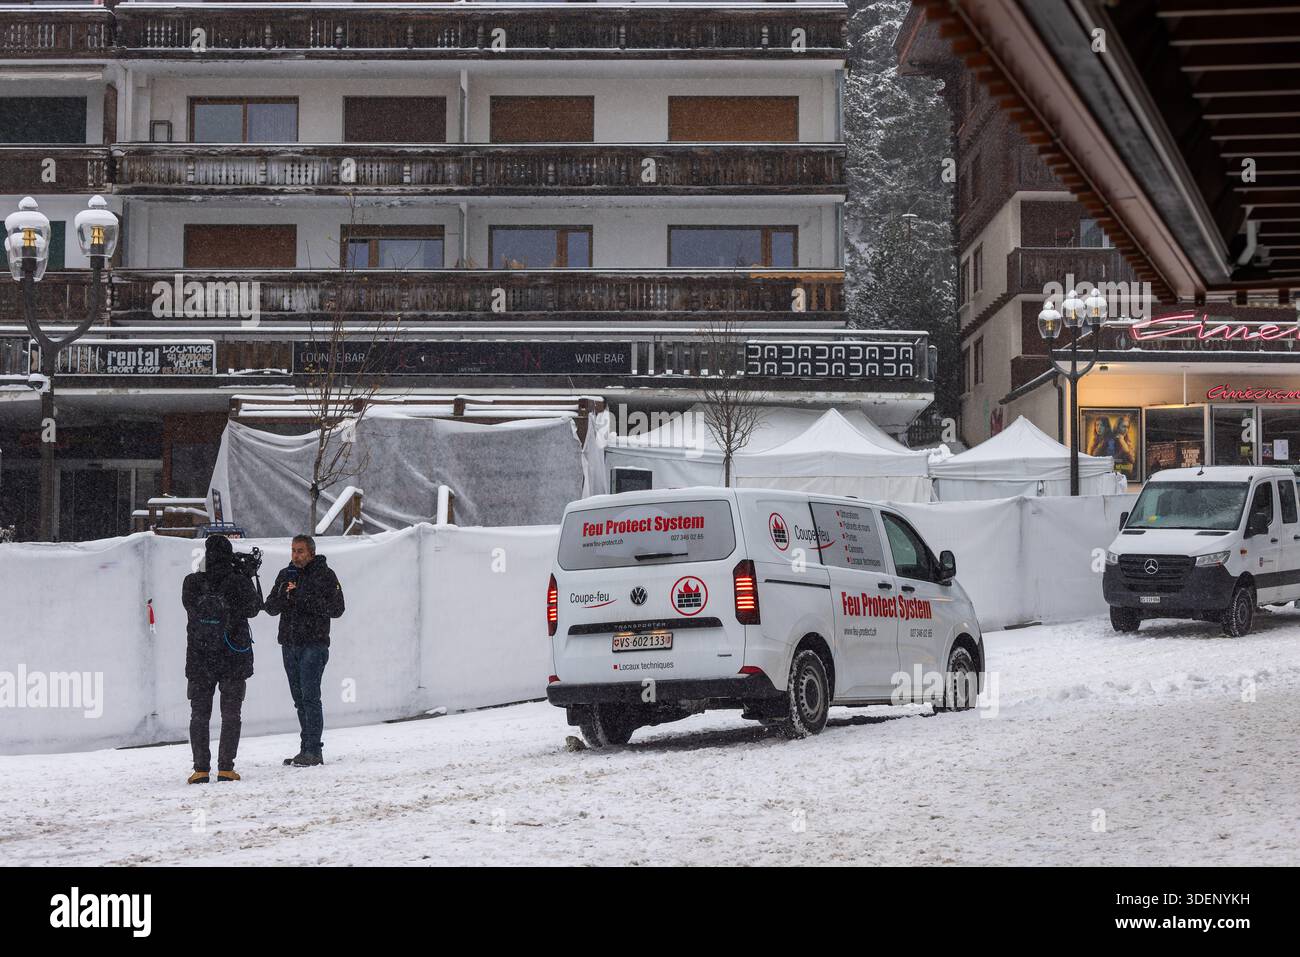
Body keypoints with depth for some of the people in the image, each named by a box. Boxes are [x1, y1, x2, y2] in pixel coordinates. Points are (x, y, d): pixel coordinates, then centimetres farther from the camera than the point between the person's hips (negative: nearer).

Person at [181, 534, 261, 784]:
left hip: (199, 659, 1)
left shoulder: (192, 583, -8)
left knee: (199, 715, 10)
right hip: (234, 659, -1)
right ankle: (226, 768, 3)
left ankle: (201, 768, 4)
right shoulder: (240, 582, -10)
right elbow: (253, 609, 4)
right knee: (230, 715, 8)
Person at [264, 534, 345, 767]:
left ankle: (313, 751, -12)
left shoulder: (325, 575, -1)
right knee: (299, 698, 7)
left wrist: (306, 599, -17)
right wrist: (283, 595, -13)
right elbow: (270, 608, 9)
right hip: (289, 644, 6)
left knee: (310, 696, -12)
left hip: (314, 643, -6)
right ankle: (308, 750, 12)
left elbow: (336, 608, -8)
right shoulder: (286, 575, 13)